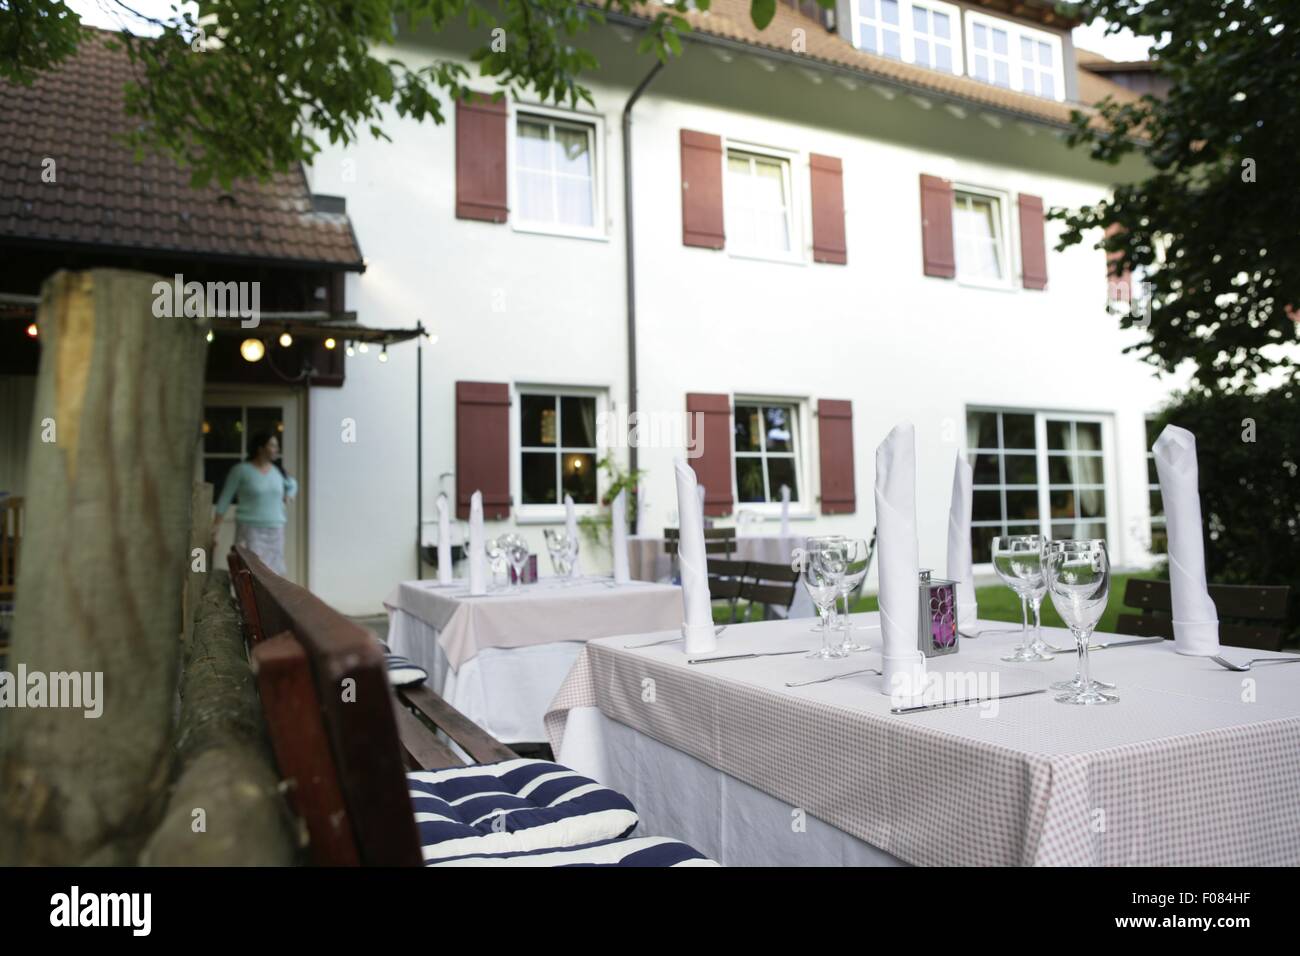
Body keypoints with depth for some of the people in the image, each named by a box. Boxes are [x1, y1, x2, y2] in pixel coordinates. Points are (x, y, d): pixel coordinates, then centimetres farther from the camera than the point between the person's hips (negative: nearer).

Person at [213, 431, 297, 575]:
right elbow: (225, 497, 2)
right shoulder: (241, 470, -2)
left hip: (275, 529, 5)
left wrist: (287, 498, 13)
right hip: (250, 528, -5)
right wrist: (217, 524, 0)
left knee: (273, 572, 2)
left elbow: (292, 485, 32)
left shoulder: (278, 471, 10)